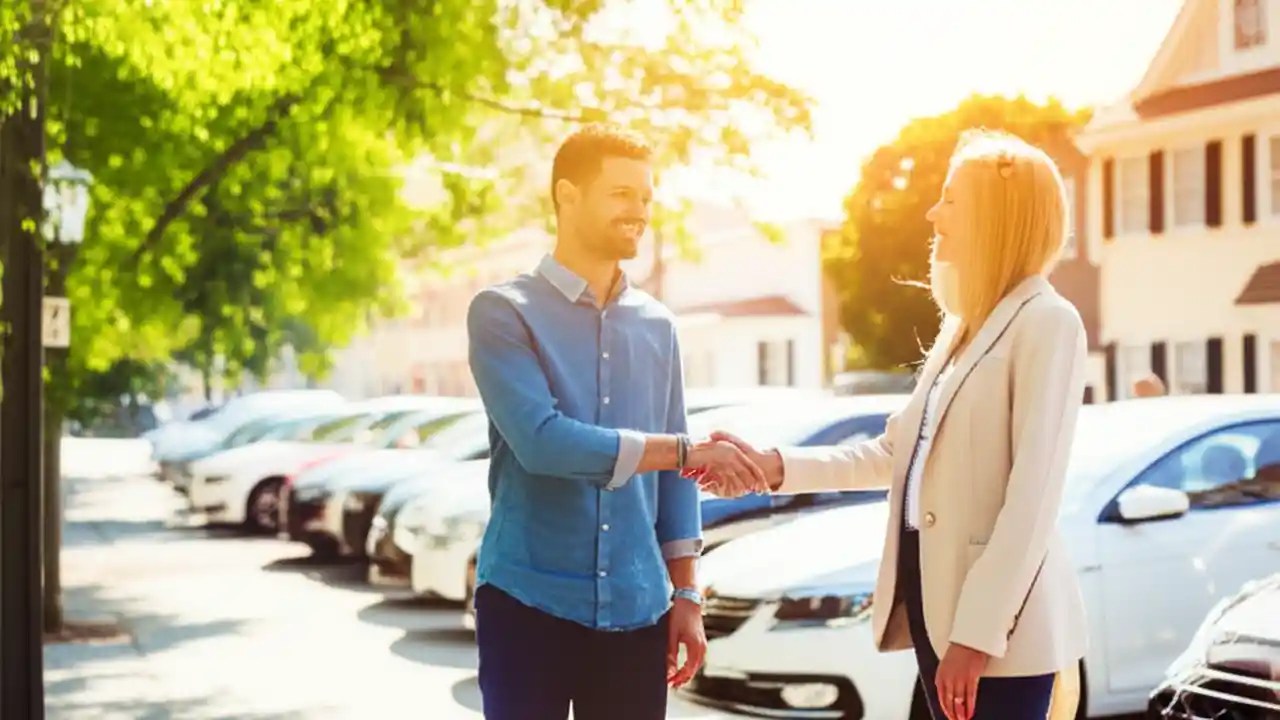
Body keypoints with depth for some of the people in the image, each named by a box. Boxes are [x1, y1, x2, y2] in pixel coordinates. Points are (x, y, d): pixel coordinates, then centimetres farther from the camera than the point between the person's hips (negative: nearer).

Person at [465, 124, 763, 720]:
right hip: (528, 602, -4)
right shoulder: (504, 312, -5)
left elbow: (671, 477, 13)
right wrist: (685, 451, -17)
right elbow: (541, 440, -19)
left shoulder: (657, 326, 10)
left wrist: (685, 595, 9)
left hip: (635, 606, 4)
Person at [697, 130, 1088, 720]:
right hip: (935, 597, 9)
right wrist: (777, 467, 9)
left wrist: (977, 632, -22)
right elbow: (898, 453, 18)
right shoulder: (963, 327, 18)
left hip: (1001, 623, -8)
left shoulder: (1047, 323, -10)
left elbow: (1033, 498, -18)